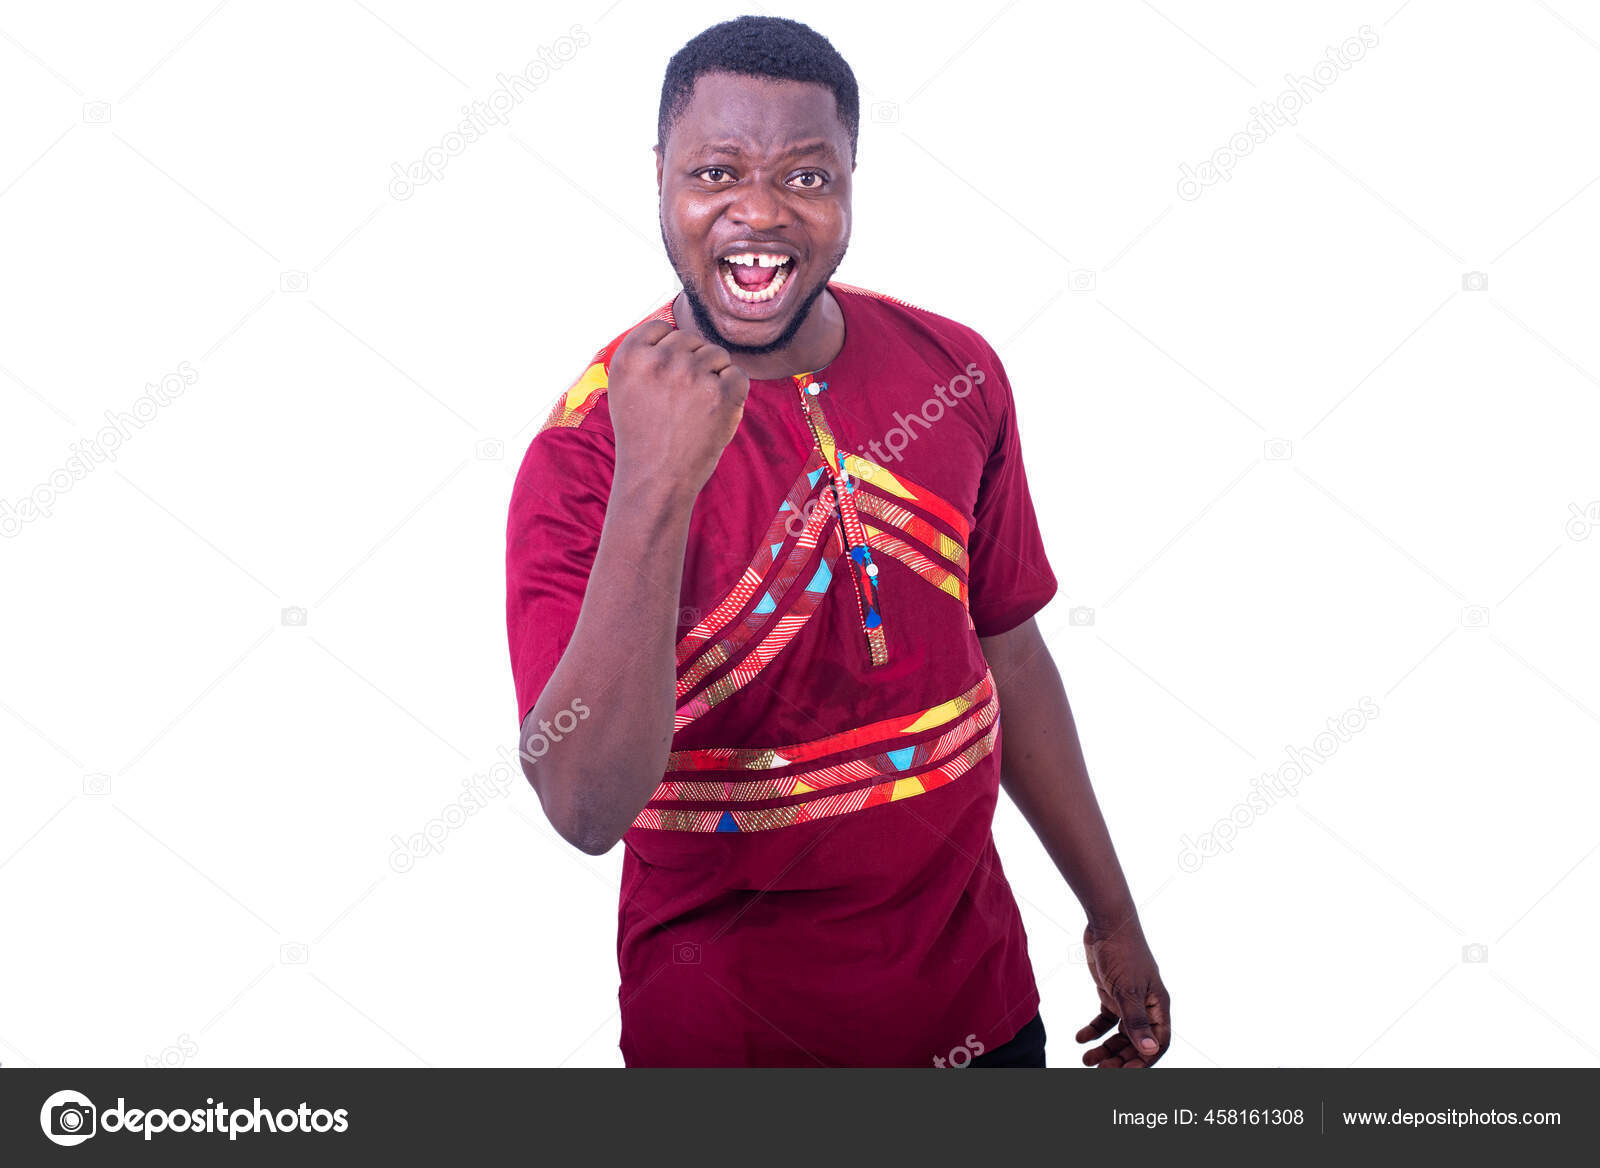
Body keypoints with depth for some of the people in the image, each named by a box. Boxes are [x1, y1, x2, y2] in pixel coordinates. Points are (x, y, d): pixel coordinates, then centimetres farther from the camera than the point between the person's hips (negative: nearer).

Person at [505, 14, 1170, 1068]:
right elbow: (588, 809, -28)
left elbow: (1006, 655, 6)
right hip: (733, 1031, -4)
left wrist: (1113, 915, 11)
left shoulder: (952, 370, -5)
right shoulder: (586, 448, -18)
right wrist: (654, 489, -37)